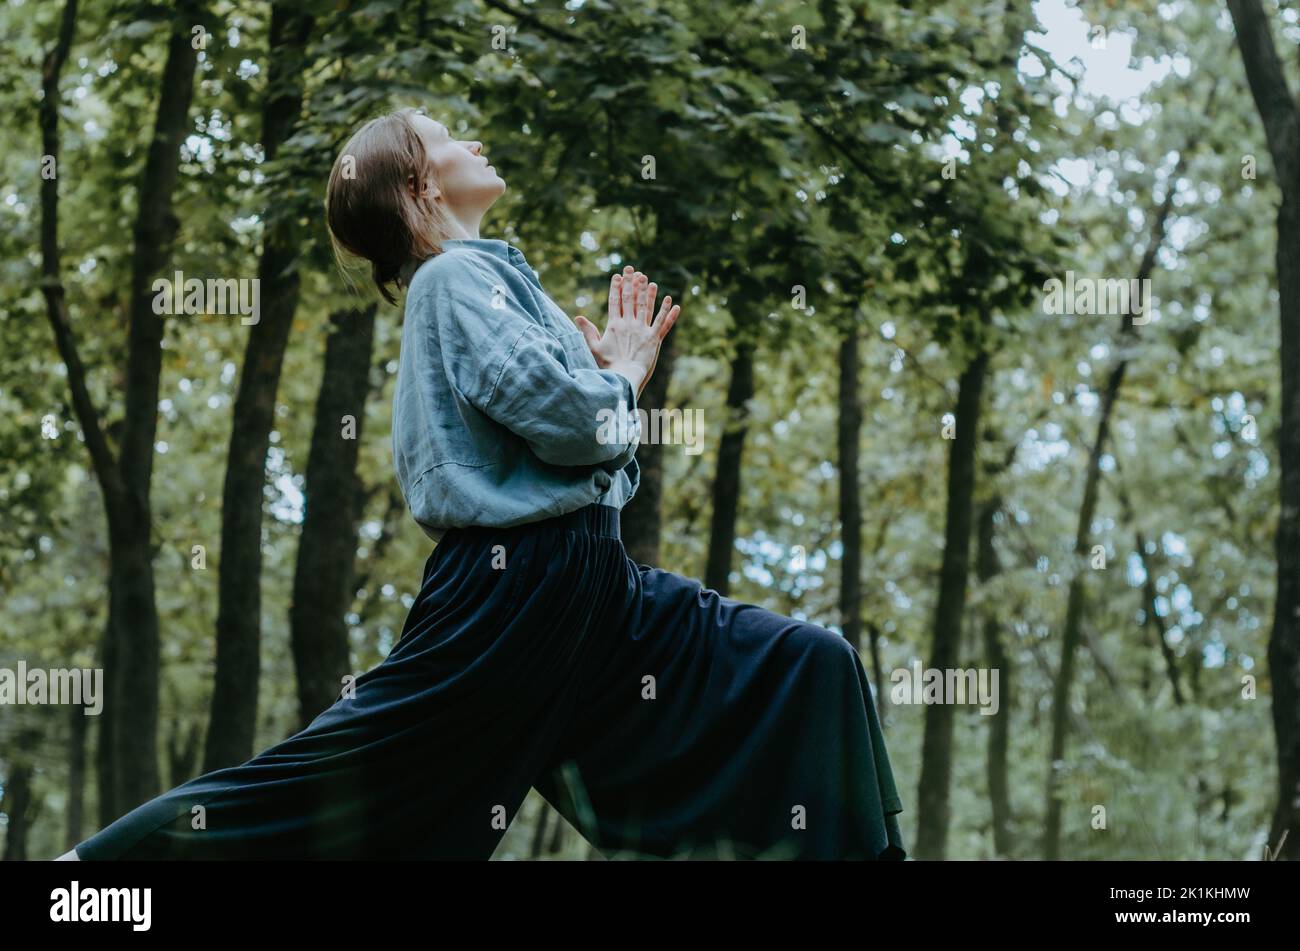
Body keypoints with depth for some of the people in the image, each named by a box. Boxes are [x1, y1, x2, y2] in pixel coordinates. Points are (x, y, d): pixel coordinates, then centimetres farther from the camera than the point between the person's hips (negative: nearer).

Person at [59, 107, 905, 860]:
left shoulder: (497, 276, 21)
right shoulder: (453, 275, -6)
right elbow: (558, 413, -21)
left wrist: (622, 371, 12)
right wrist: (621, 379, -1)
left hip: (591, 583, 9)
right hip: (516, 581, -9)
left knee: (812, 668, 2)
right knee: (344, 776, -6)